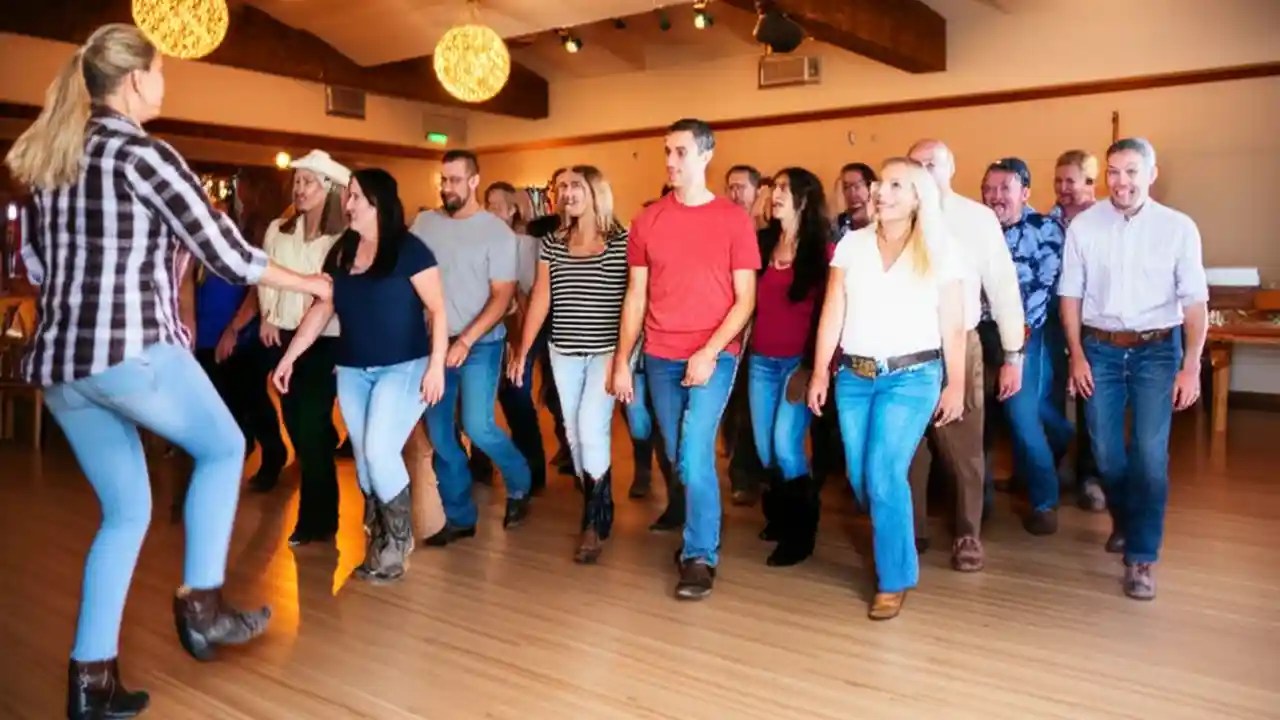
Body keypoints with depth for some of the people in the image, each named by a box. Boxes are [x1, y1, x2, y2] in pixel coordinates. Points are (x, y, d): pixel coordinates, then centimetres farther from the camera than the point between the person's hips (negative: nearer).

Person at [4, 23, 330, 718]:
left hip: (59, 361, 7)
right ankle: (200, 605, 11)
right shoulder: (142, 152, -7)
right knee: (222, 448, 16)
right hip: (132, 351, -7)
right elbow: (225, 251, -8)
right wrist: (306, 282, 5)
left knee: (125, 511, 15)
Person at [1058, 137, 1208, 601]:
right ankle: (1124, 522, 39)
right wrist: (1076, 355, 0)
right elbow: (1071, 294, 4)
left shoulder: (1179, 228, -5)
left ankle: (1141, 556, 7)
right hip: (1100, 348, 2)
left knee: (1150, 455, -5)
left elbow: (1195, 302, -3)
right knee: (1106, 452, 11)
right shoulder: (1083, 226, -2)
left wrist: (1191, 367, -8)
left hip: (1157, 350, -1)